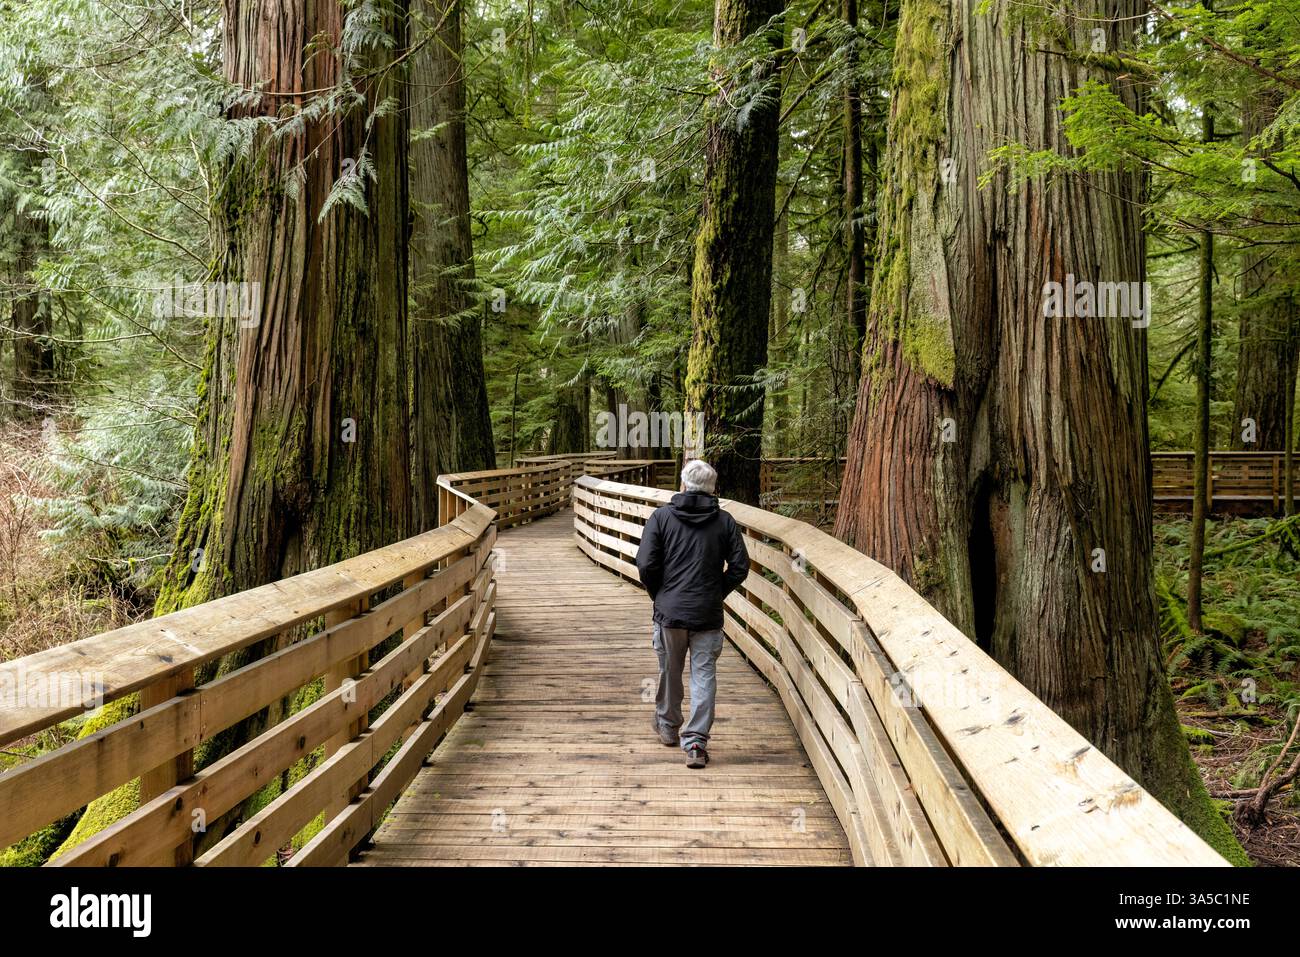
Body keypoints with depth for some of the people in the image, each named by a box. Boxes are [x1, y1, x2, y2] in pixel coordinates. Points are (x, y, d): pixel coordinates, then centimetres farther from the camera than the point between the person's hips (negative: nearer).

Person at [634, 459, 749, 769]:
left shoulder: (662, 516, -2)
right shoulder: (724, 521, 1)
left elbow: (645, 563, -8)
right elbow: (740, 566, -2)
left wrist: (659, 594, 8)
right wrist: (718, 593, 11)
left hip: (669, 611, 0)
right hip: (708, 615, 0)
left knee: (669, 671, 17)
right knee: (704, 675, 3)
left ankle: (668, 727, 35)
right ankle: (696, 741, -5)